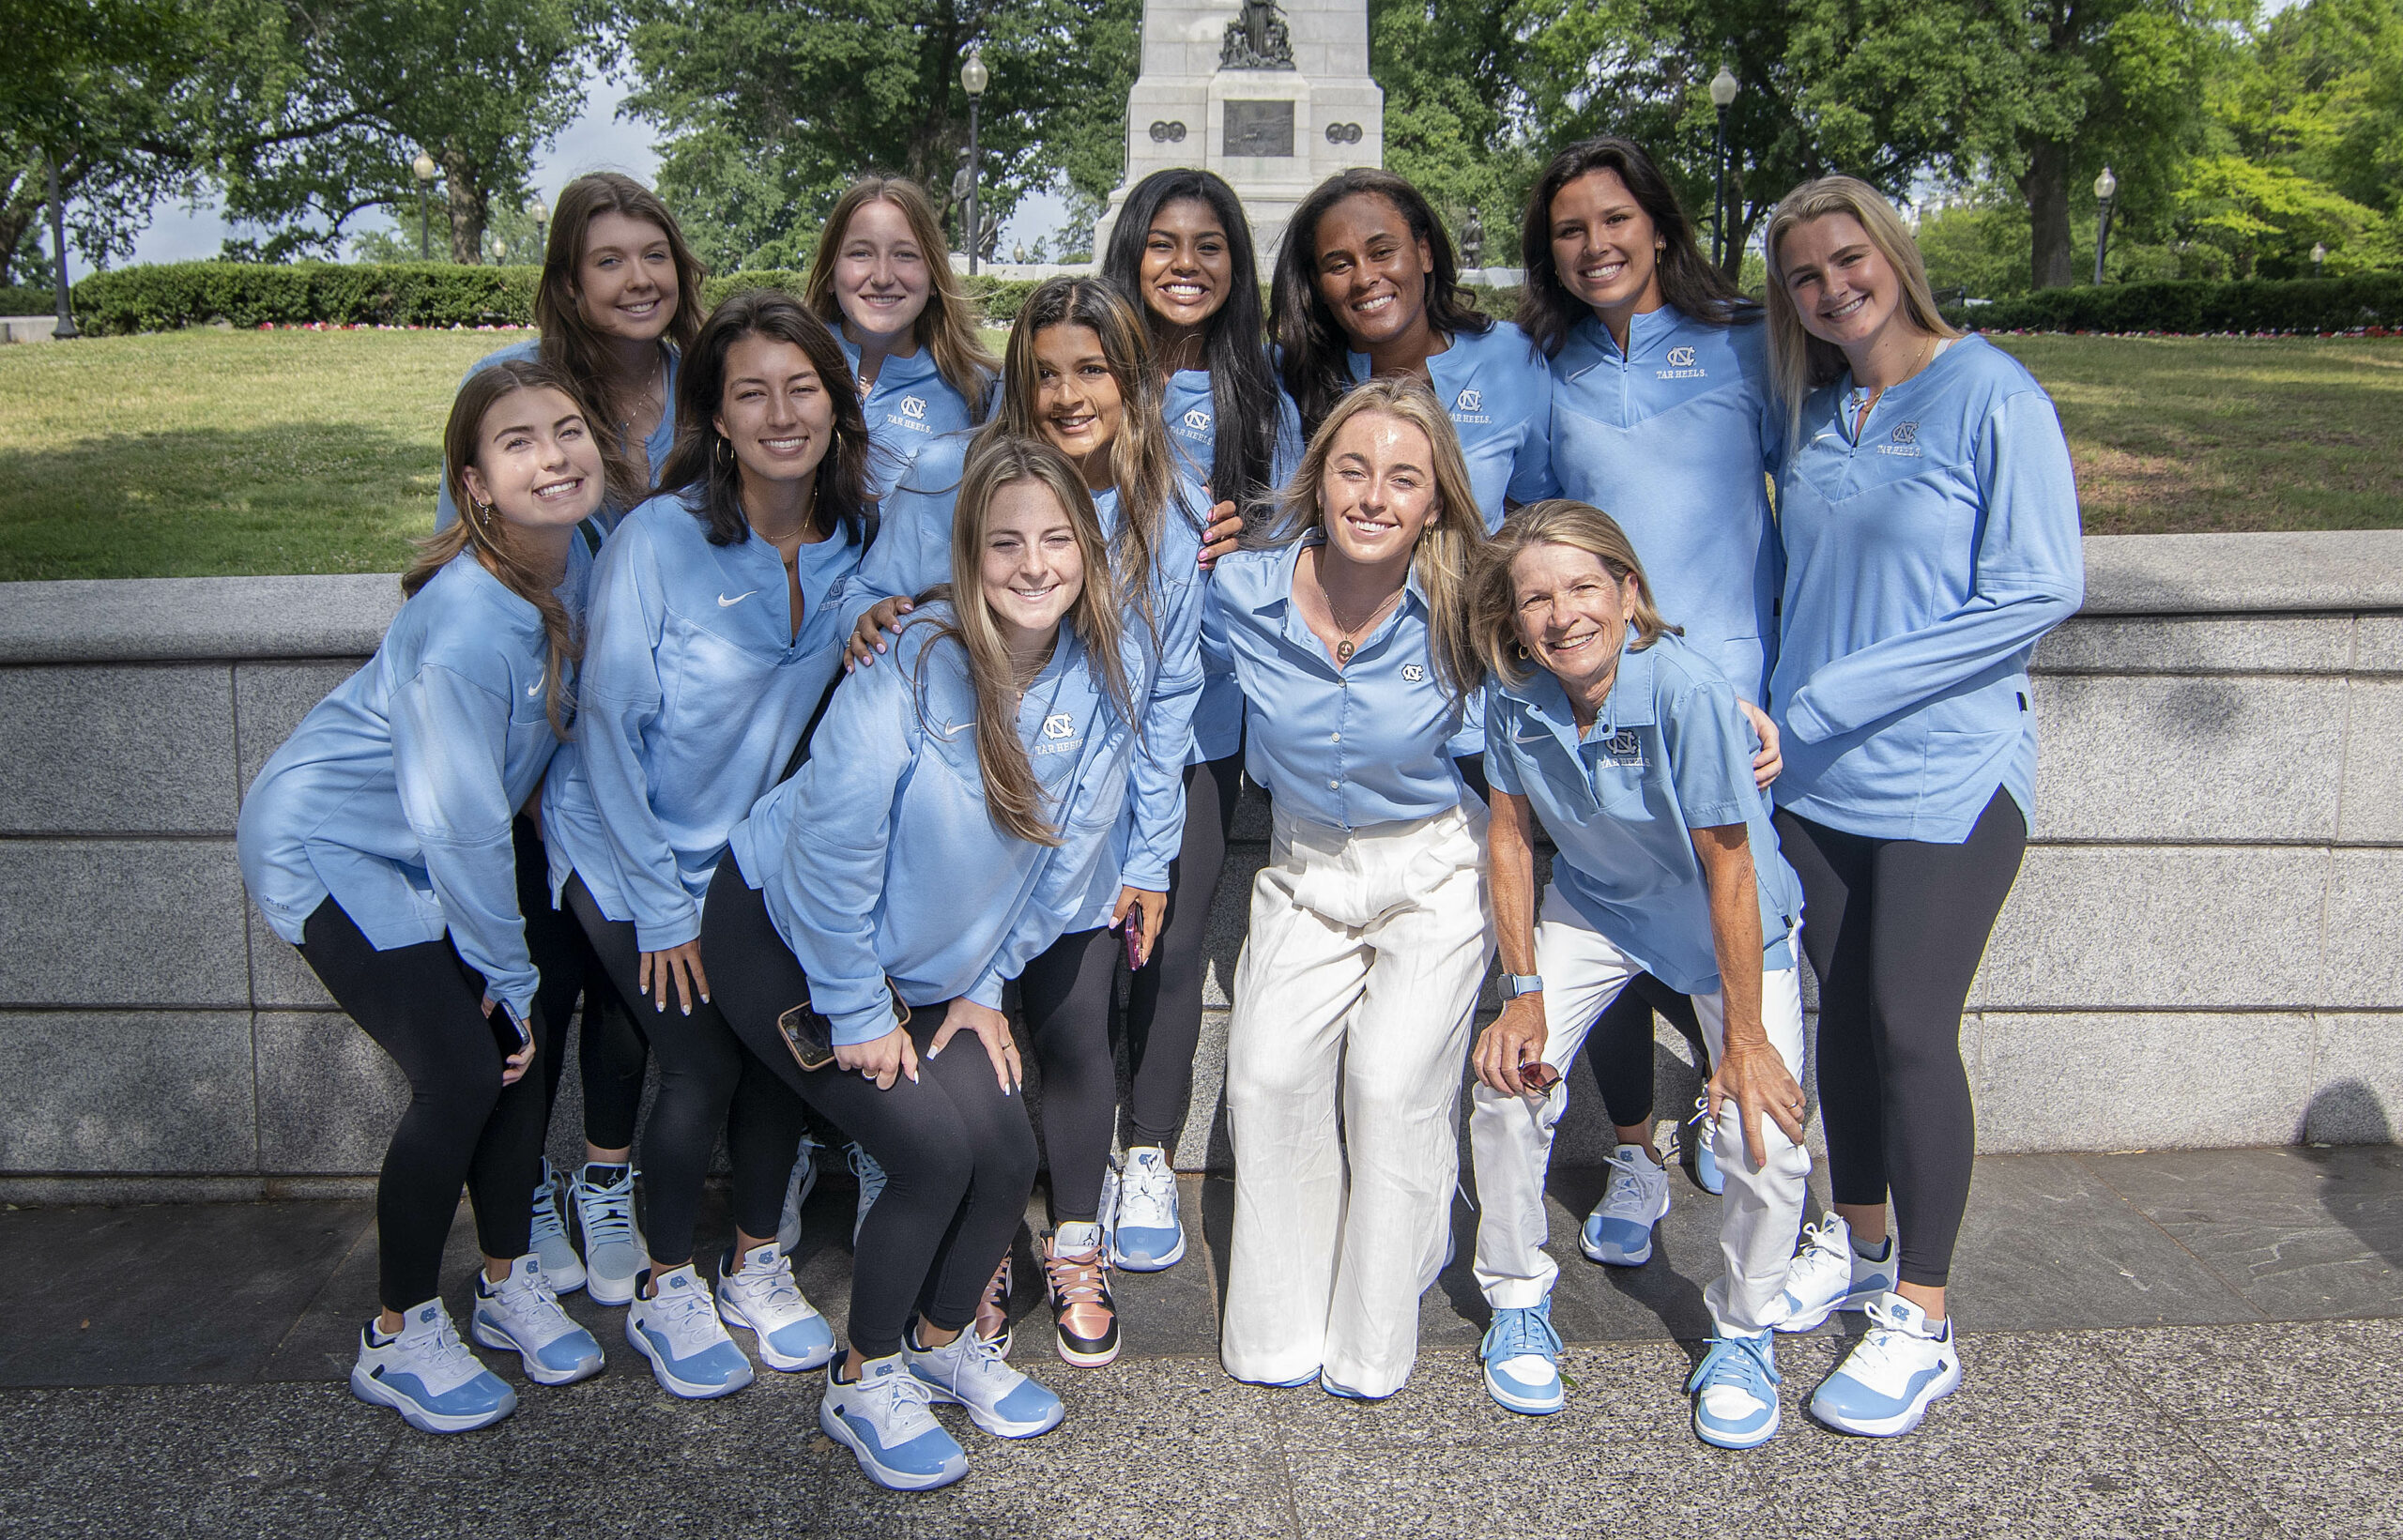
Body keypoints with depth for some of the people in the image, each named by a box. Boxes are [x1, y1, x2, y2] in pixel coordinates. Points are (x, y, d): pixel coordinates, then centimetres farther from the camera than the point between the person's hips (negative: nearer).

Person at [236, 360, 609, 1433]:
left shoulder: (585, 562, -10)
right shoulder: (467, 623, -33)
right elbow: (459, 826, -26)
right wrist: (507, 970, -14)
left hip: (427, 847, 7)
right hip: (328, 846, -7)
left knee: (525, 1039, 2)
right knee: (465, 1075, -10)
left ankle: (509, 1283, 24)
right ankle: (398, 1339, 11)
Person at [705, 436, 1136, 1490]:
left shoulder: (1098, 676, -10)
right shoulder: (912, 666, -28)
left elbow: (1063, 856, 2)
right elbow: (833, 846, -24)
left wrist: (985, 985, 3)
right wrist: (856, 1012, -17)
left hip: (924, 965, 6)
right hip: (781, 935, -6)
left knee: (1009, 1155, -5)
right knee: (935, 1152, -16)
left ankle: (944, 1339, 26)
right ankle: (862, 1384, 9)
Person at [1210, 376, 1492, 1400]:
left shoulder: (1459, 612, -19)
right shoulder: (1241, 594, -15)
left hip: (1433, 866, -2)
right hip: (1306, 867, 3)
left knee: (1392, 1085, -12)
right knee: (1268, 1077, -8)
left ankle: (1371, 1342, 11)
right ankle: (1279, 1329, 14)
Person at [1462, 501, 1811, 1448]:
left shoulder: (1687, 690, -32)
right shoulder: (1513, 696, -18)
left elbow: (1729, 867, -26)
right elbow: (1510, 837, -5)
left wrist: (1745, 1038, -20)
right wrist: (1524, 993, -8)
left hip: (1727, 921, -3)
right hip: (1594, 907, 3)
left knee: (1766, 1130, -15)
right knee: (1509, 1081, -12)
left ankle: (1743, 1333, 14)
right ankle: (1517, 1301, 13)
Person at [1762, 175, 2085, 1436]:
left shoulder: (1990, 394, -8)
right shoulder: (1810, 417, 9)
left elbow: (2042, 591, -15)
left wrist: (1834, 695, -17)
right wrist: (1777, 705, 2)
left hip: (1948, 776, -5)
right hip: (1816, 779, 5)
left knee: (1909, 1027, -4)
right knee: (1843, 1015, 12)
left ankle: (1921, 1320, 9)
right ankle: (1853, 1246, 31)